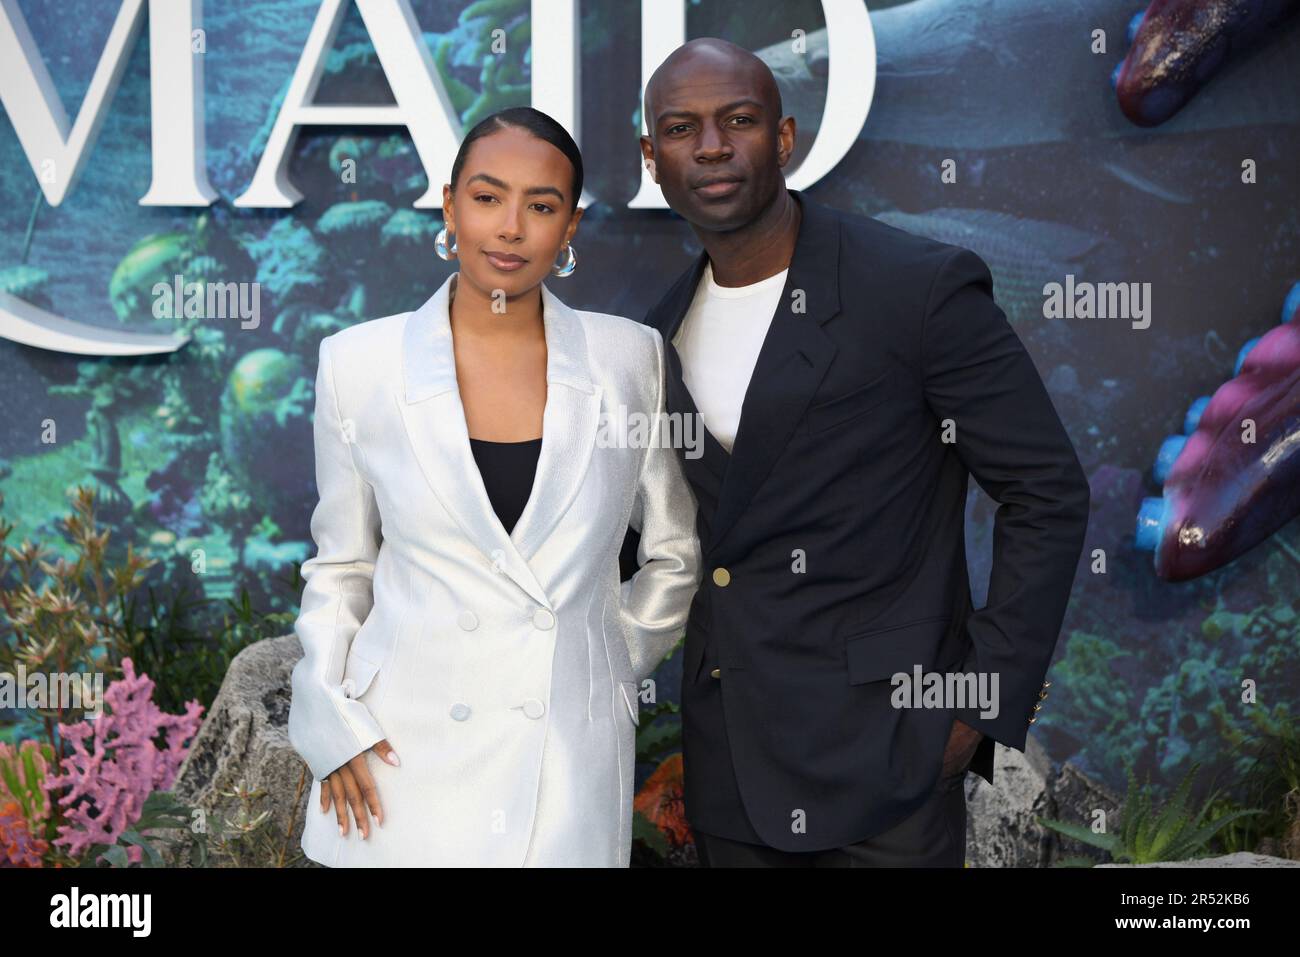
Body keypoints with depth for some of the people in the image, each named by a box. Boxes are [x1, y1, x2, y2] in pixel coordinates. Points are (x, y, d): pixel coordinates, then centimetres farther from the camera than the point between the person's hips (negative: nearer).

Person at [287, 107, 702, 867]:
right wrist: (333, 720, -2)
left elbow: (675, 554, 10)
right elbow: (341, 564, 7)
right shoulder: (359, 363, -1)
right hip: (406, 755, 0)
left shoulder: (629, 359, -1)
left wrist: (612, 665, 5)